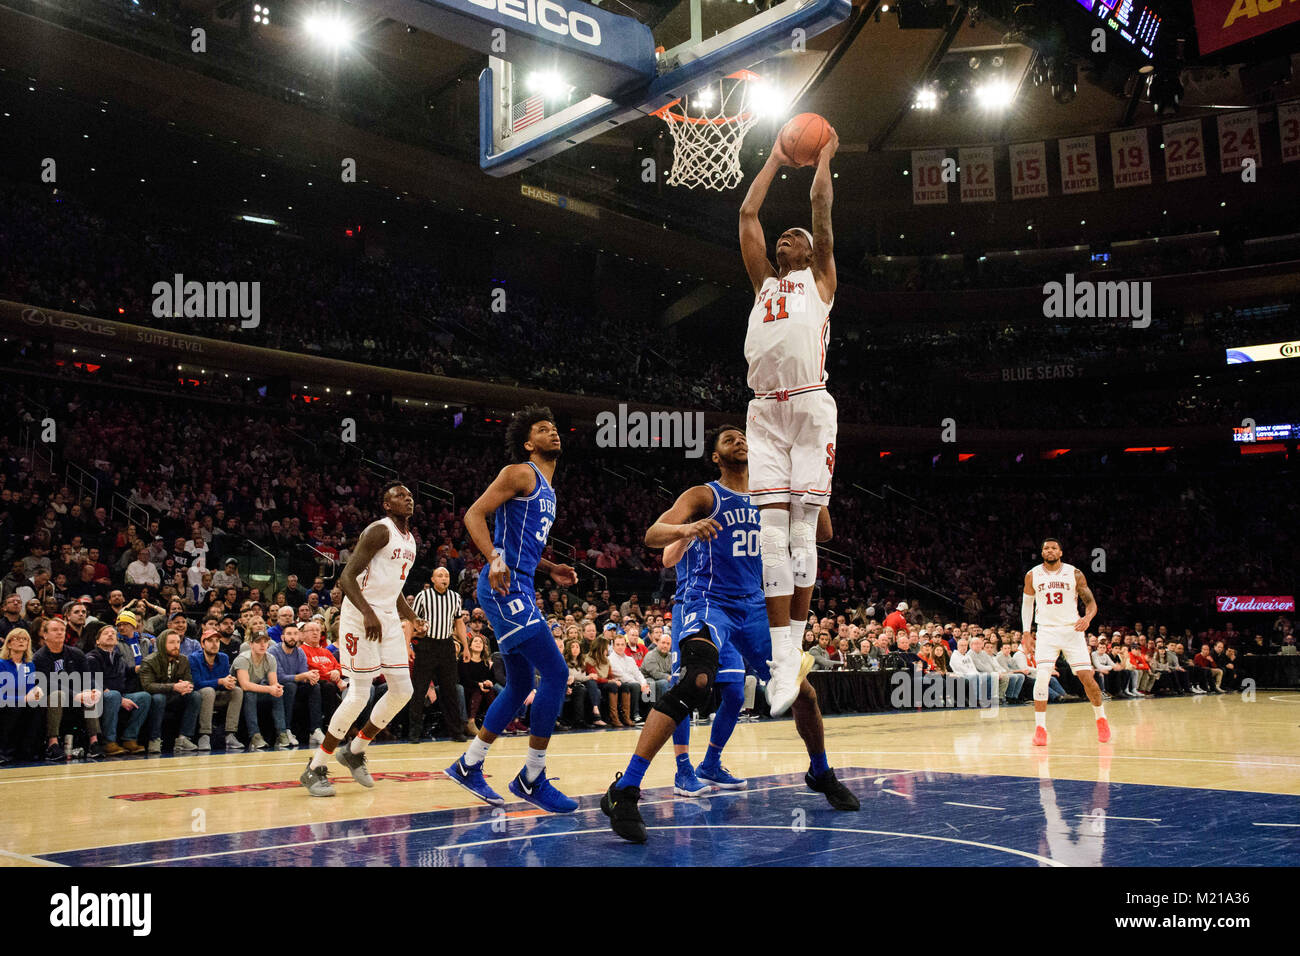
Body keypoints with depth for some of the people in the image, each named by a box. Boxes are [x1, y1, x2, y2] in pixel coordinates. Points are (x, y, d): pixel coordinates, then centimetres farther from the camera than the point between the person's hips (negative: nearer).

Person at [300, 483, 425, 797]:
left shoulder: (410, 540, 15)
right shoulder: (379, 530, -13)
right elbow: (346, 577, -21)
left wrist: (412, 618, 16)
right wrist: (368, 613, -33)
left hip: (389, 619, 9)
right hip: (361, 617, -9)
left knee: (402, 691, 5)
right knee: (359, 695, -10)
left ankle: (354, 751, 21)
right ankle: (314, 769, 2)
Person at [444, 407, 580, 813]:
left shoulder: (546, 489, 22)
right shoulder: (521, 474, -6)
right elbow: (474, 514, -14)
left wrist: (551, 569, 16)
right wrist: (495, 559, -26)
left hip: (518, 589, 10)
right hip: (506, 587, -10)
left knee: (520, 685, 14)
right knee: (556, 674, -12)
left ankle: (468, 766, 25)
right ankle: (532, 779, -4)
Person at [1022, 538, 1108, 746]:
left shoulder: (1074, 574, -3)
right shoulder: (1032, 575, 2)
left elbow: (1091, 602, 0)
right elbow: (1027, 603, 13)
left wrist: (1088, 617, -22)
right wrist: (1026, 633, 7)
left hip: (1072, 629, 0)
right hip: (1046, 630, 0)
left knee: (1087, 677, -2)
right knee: (1042, 676, -16)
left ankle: (1101, 718, 24)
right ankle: (1040, 727, -8)